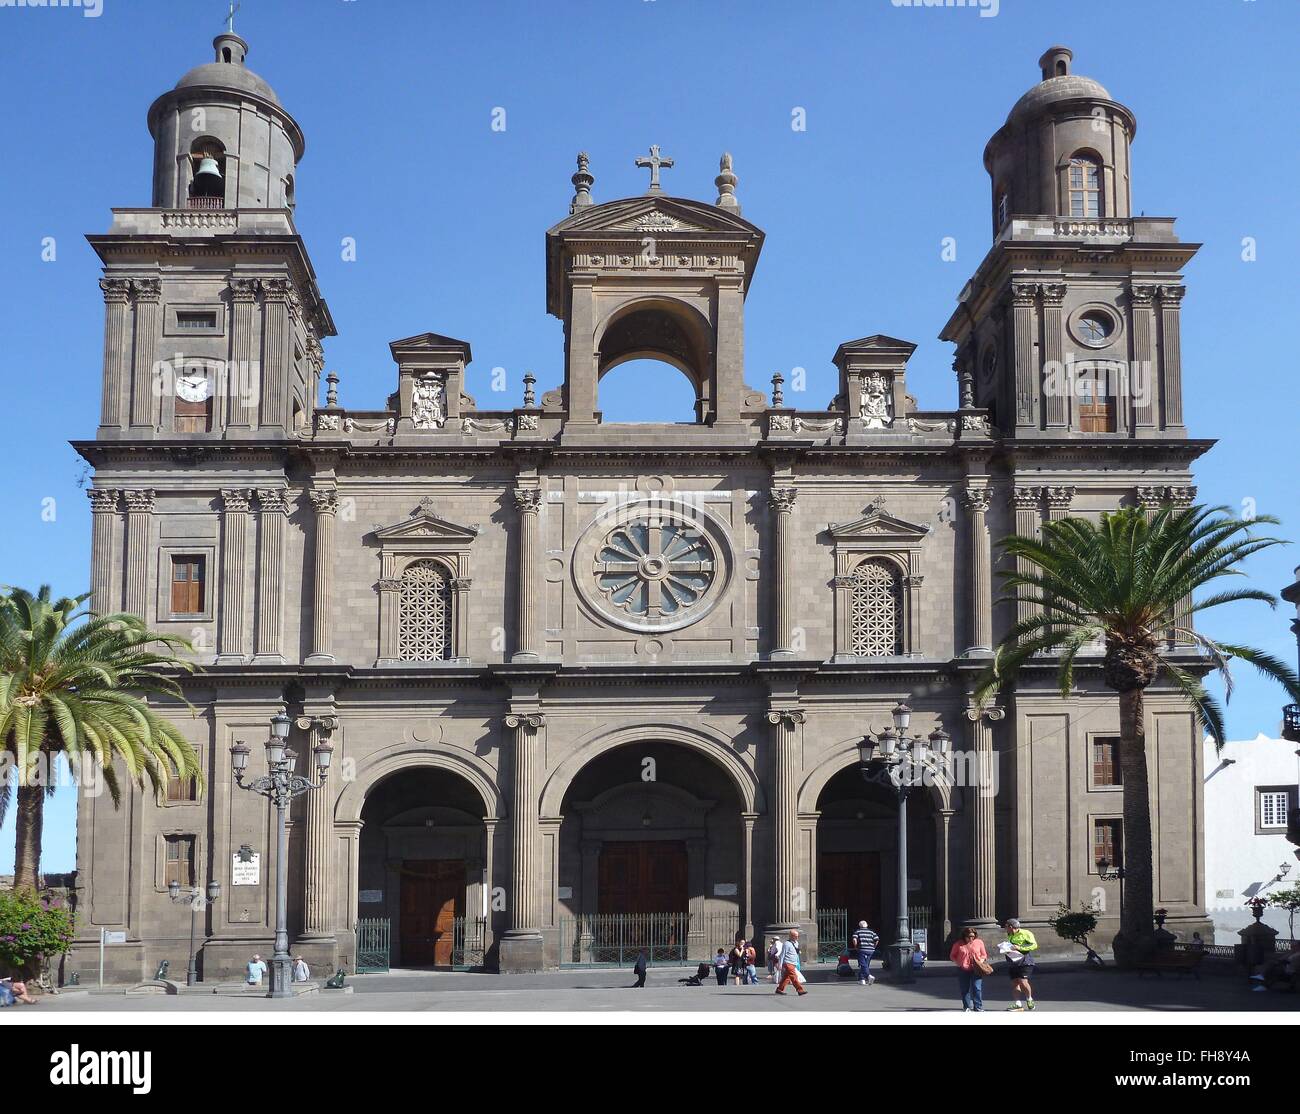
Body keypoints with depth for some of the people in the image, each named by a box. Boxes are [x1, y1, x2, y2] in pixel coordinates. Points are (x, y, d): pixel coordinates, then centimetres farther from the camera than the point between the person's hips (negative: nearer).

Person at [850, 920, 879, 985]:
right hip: (870, 950, 4)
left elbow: (854, 939, -14)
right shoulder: (871, 932, 12)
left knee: (863, 965, -8)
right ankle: (862, 979, 15)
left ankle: (869, 976, -30)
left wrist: (855, 947, -1)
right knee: (866, 965, 13)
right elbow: (877, 939, 2)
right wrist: (873, 947, 13)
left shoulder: (858, 932, 2)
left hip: (862, 950, -4)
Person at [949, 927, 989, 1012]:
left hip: (976, 970, -1)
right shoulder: (958, 944, 2)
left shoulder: (979, 942, 5)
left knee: (977, 988, -8)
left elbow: (984, 955, 15)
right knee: (964, 989, 6)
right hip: (963, 970, 1)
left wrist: (981, 960, -6)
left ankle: (978, 1008, -3)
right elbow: (952, 956, 11)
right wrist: (959, 963, -5)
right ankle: (967, 1007, 18)